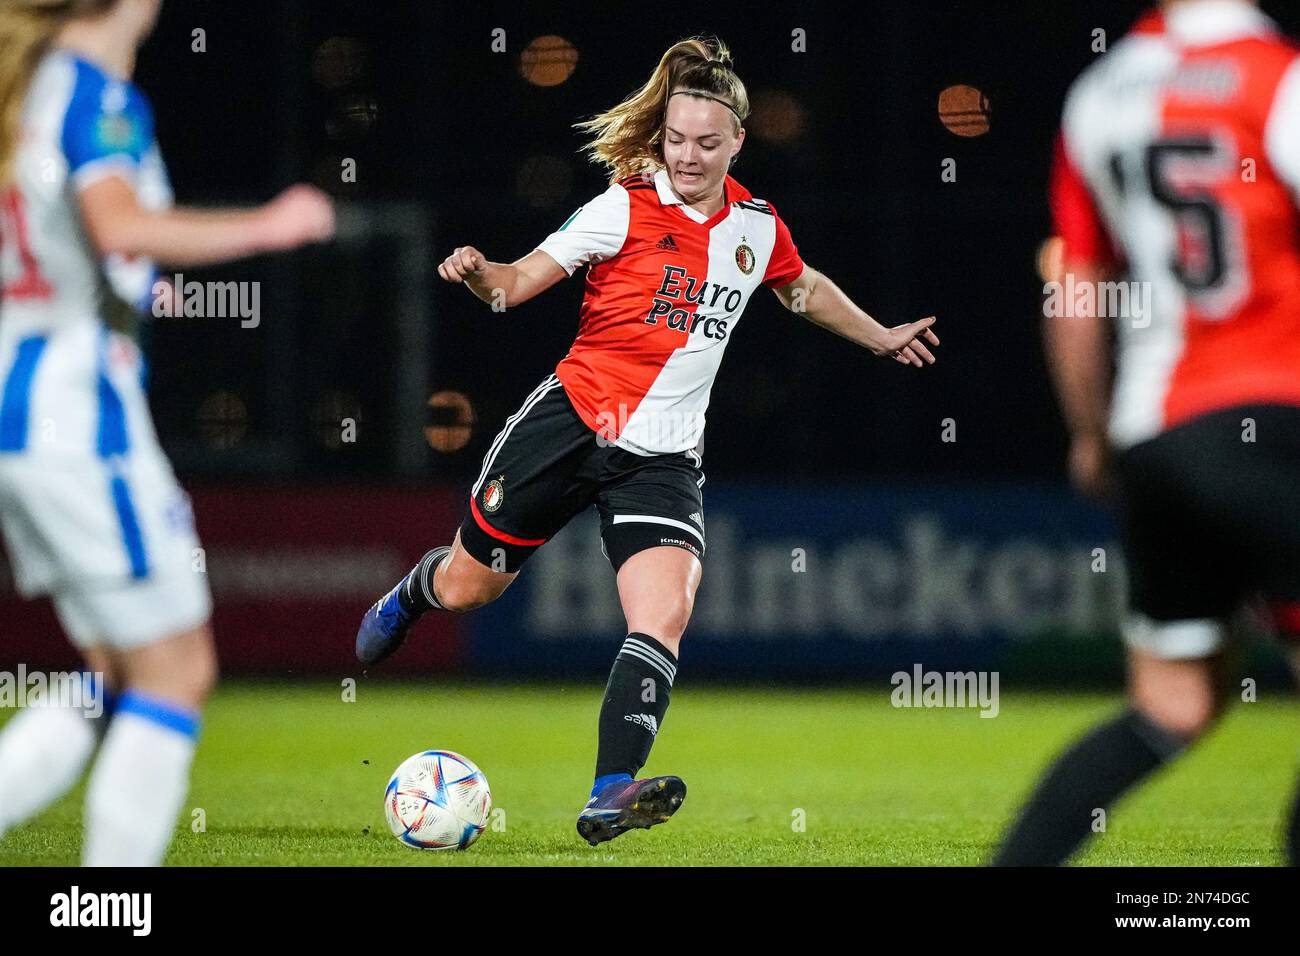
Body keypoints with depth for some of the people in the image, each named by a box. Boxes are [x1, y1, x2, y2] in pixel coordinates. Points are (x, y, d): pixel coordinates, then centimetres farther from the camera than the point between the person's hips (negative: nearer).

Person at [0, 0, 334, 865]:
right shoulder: (99, 96, -11)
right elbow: (122, 226, -27)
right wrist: (266, 229, -19)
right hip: (76, 404, -9)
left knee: (119, 679, 13)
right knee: (176, 672, -2)